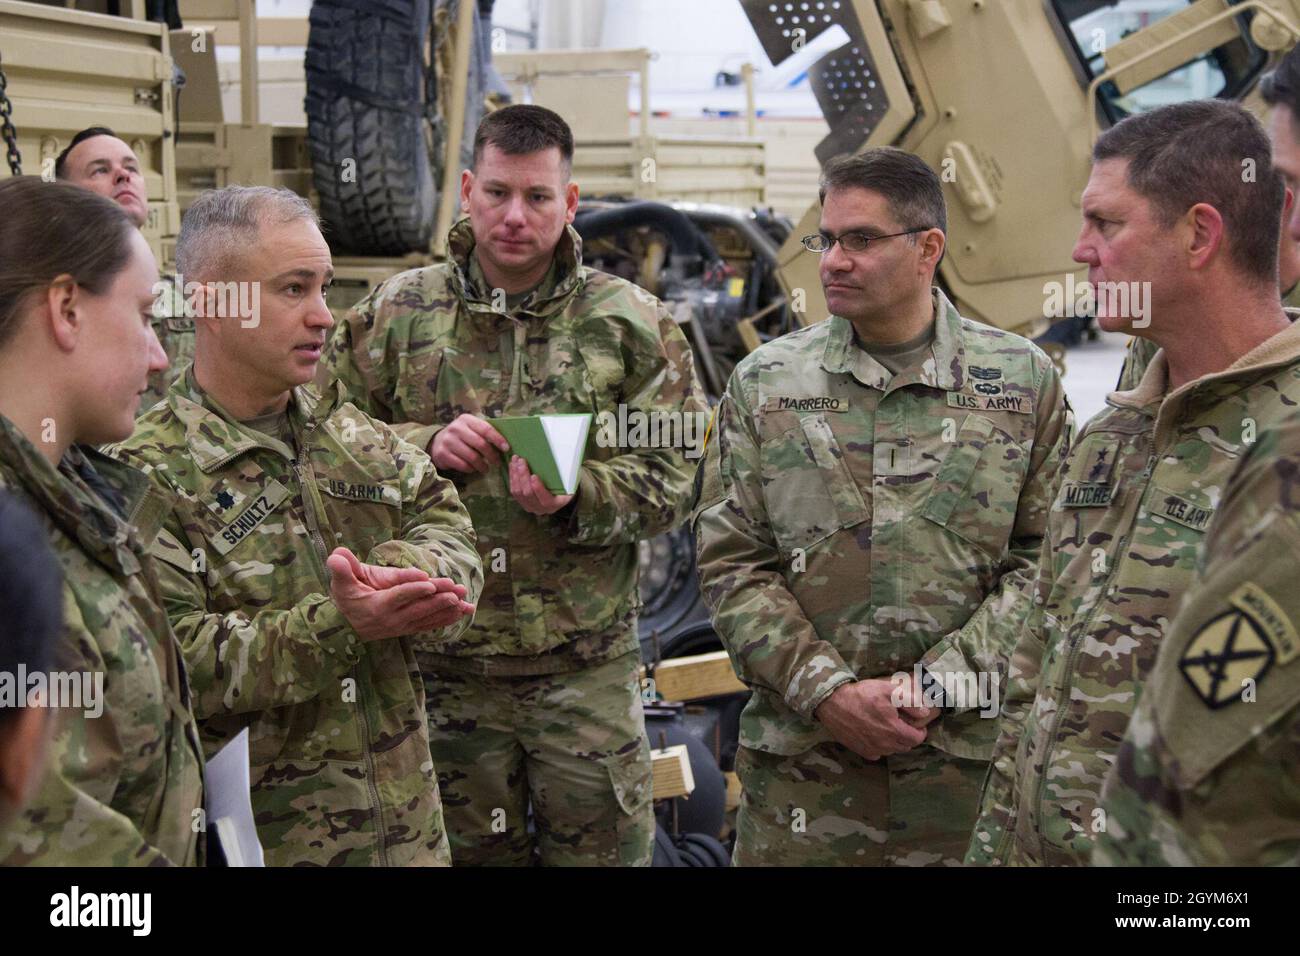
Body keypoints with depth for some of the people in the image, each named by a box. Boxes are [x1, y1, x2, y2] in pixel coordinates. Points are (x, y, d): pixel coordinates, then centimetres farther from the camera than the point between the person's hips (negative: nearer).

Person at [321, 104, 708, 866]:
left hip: (588, 666, -1)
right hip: (444, 661, 1)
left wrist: (578, 497, -20)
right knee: (470, 849, 15)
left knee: (603, 847, 6)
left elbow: (672, 476, -3)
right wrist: (424, 446, -14)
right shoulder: (396, 314, 4)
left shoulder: (632, 324, 1)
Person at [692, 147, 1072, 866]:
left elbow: (1045, 561, 0)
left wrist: (937, 683, -10)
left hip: (973, 753, 0)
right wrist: (827, 692, -10)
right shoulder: (764, 383, 4)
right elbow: (730, 563, 0)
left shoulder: (1025, 380, 3)